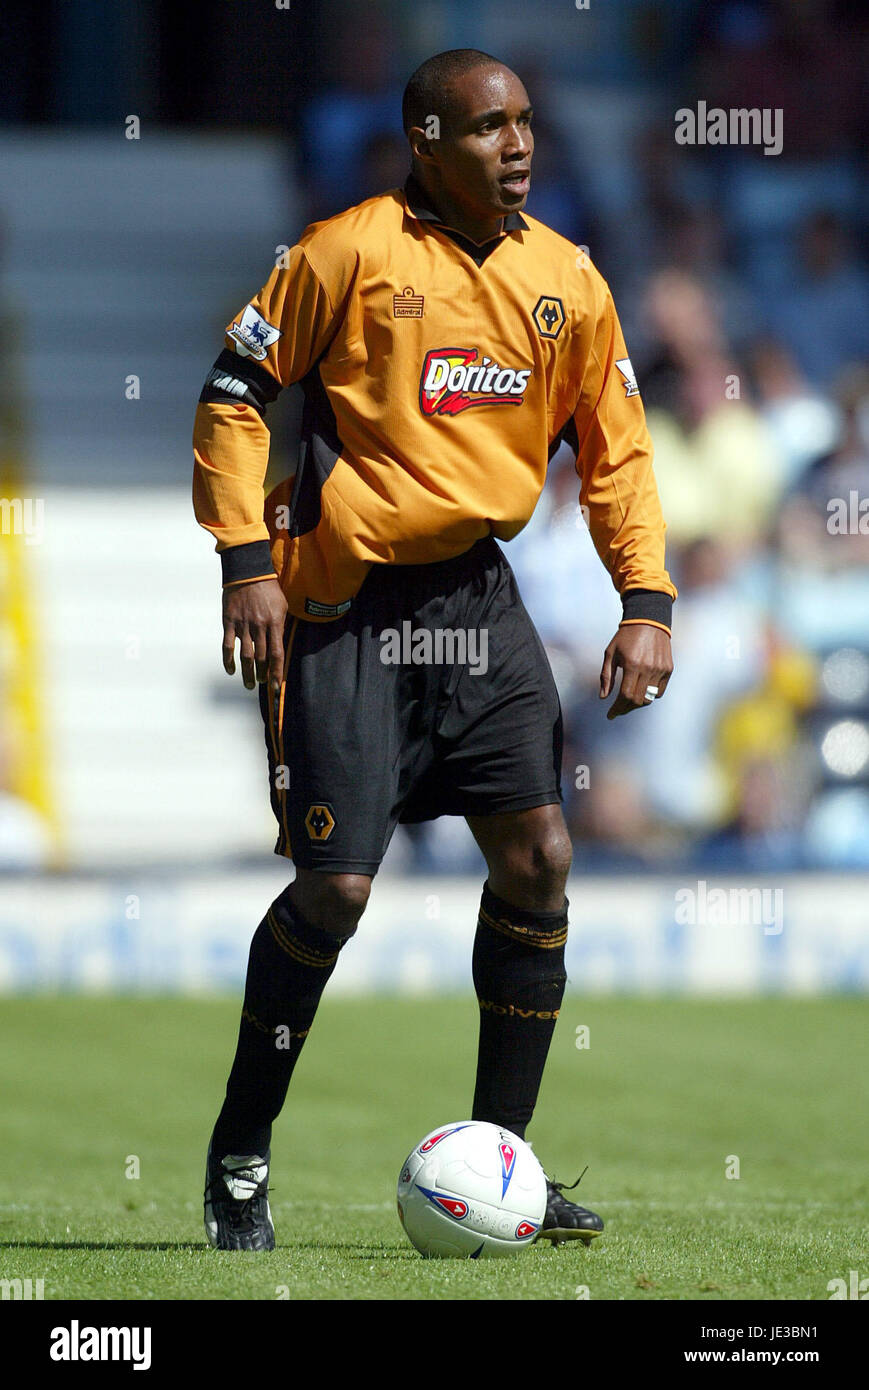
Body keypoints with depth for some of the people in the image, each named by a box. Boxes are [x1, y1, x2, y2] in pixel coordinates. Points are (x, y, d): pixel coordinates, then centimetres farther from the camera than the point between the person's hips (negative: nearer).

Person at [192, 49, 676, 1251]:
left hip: (478, 596, 5)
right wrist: (247, 561, -12)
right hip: (342, 606, -5)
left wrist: (647, 602, 2)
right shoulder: (352, 250, -10)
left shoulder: (566, 280, 6)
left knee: (538, 858, -3)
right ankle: (240, 1155, 9)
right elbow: (235, 392, -5)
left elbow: (615, 450, 12)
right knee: (336, 887, -9)